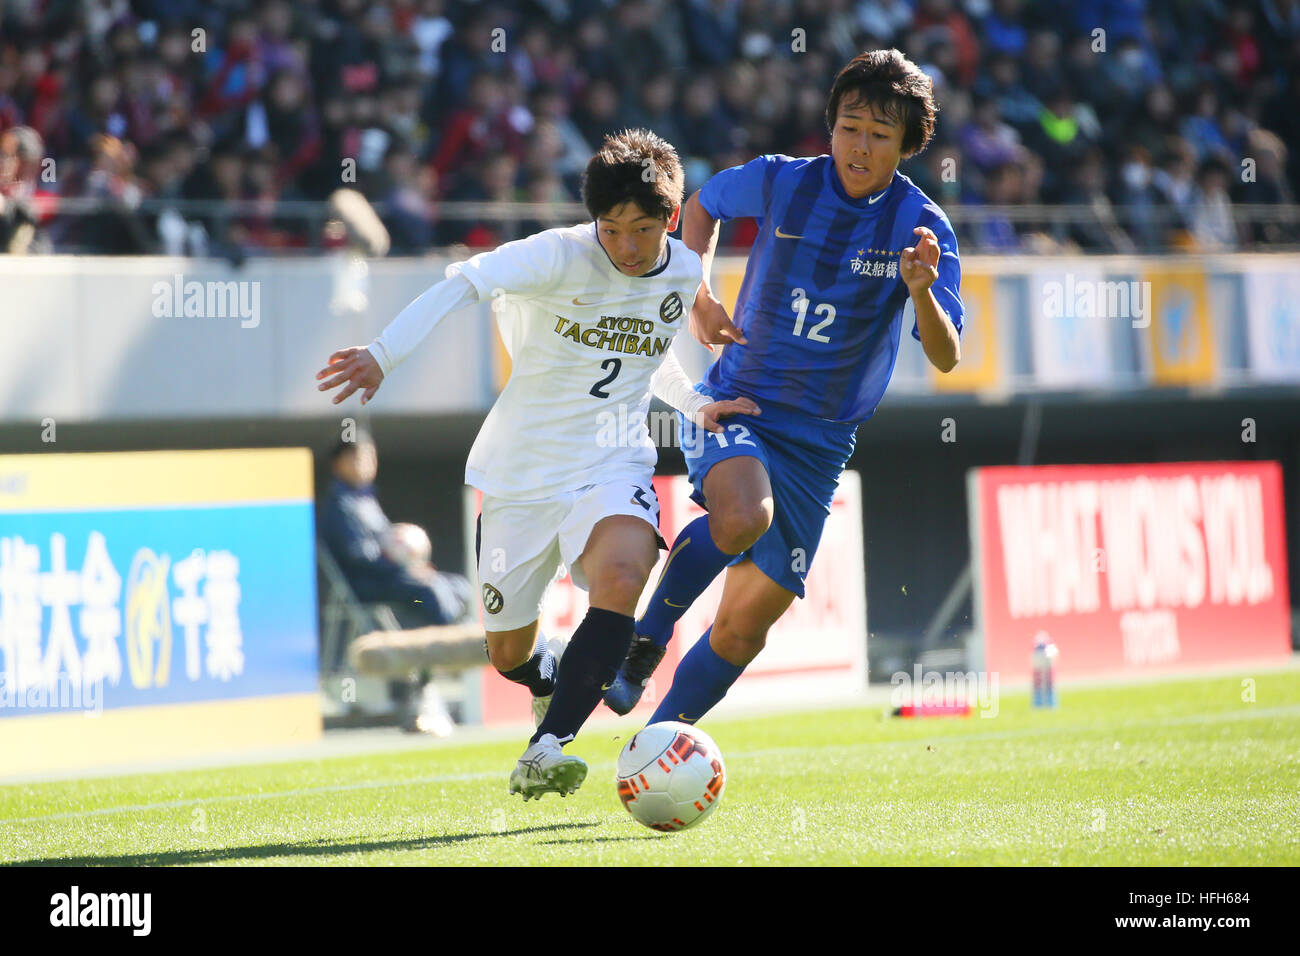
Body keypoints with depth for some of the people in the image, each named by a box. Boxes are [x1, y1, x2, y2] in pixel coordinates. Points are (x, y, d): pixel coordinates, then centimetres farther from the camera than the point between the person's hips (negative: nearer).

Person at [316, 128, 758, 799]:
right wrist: (384, 355, -44)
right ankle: (549, 680, 49)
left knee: (620, 580, -32)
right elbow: (467, 282, -30)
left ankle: (546, 749, -34)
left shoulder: (683, 272, 1)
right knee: (508, 655, 11)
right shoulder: (560, 256, -16)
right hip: (521, 474, -1)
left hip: (612, 467, 1)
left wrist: (694, 405, 5)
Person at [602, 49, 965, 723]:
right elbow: (703, 206, 17)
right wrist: (699, 299, 3)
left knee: (746, 623, -1)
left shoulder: (923, 229, -7)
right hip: (733, 406, -1)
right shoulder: (781, 182, -5)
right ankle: (646, 640, -13)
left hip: (818, 440, 1)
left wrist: (921, 291, -32)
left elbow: (945, 358, -12)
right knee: (744, 517, -35)